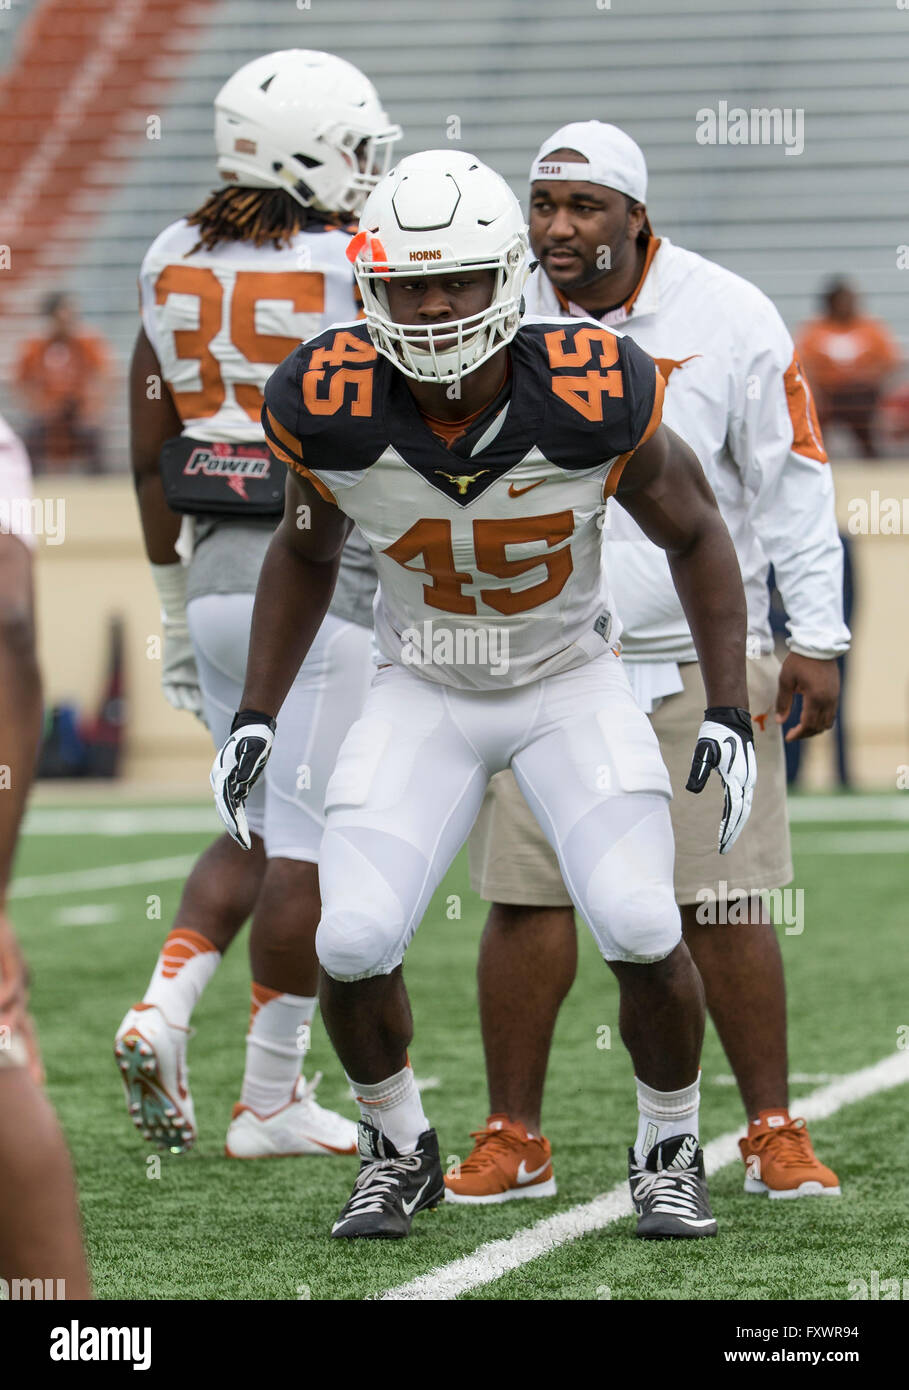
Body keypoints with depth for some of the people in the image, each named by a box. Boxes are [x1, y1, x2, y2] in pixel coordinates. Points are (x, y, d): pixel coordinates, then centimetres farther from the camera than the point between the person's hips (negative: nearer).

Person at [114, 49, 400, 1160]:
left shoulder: (174, 265, 6)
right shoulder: (356, 272, -11)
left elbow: (150, 455, 10)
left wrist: (173, 607, 19)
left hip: (218, 571, 6)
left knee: (262, 829, 19)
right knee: (304, 846, 2)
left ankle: (163, 1008, 0)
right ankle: (271, 1099, 7)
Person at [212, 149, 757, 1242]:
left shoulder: (593, 402, -25)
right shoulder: (331, 410, -20)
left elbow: (694, 535, -6)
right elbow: (305, 553, 2)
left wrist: (729, 713, -10)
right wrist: (254, 718, -3)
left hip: (571, 684, -1)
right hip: (425, 692, 1)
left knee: (641, 931, -19)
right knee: (354, 943, -16)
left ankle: (668, 1153, 9)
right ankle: (397, 1151, 13)